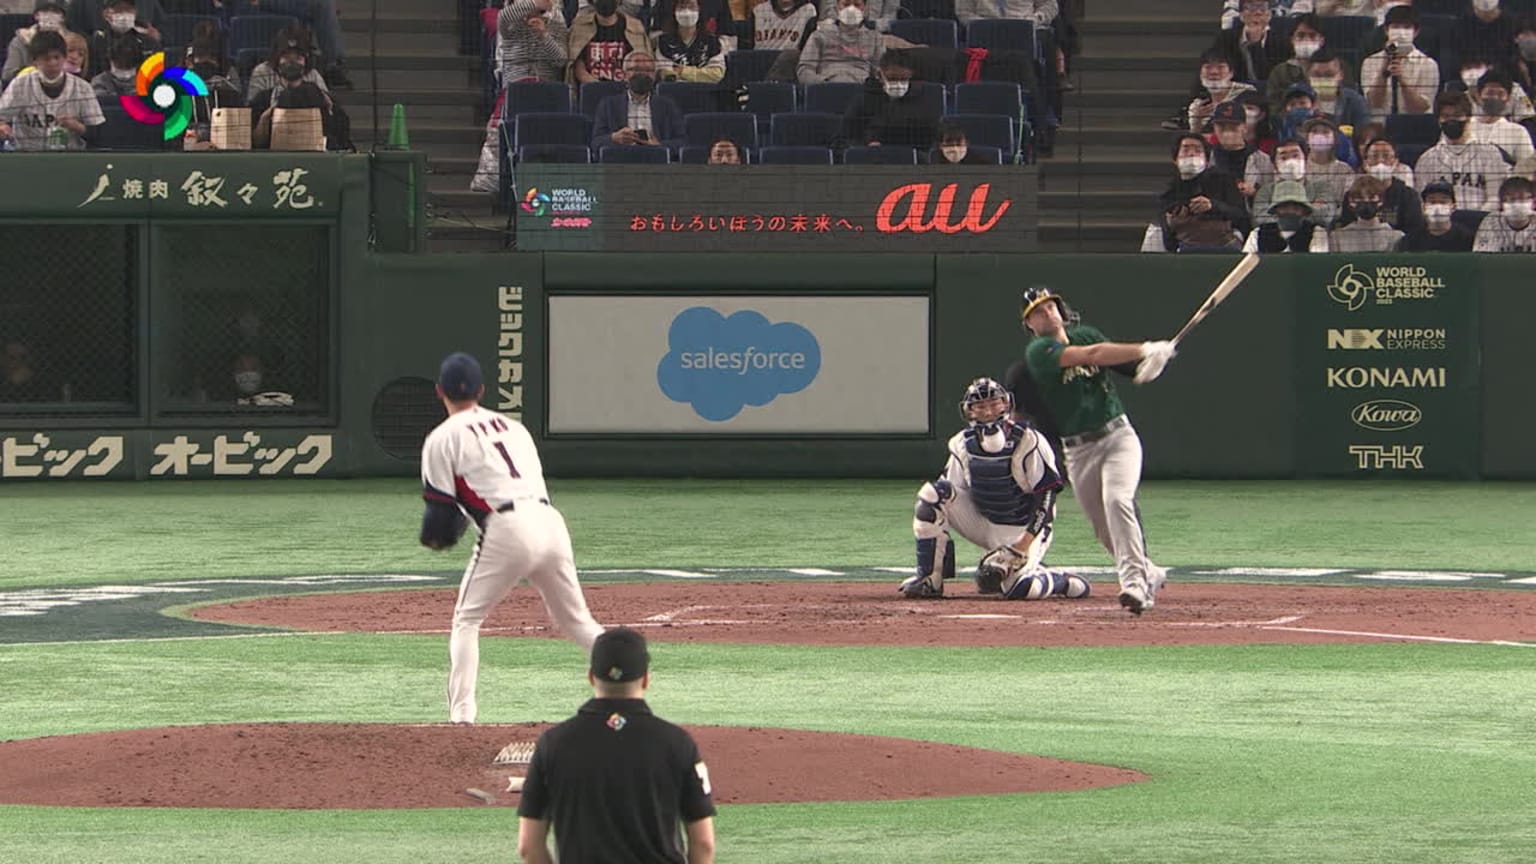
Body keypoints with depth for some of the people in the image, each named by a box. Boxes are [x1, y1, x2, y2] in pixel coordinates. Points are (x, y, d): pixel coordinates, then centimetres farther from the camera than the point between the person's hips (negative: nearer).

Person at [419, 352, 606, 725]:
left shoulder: (443, 438, 6)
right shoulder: (511, 425, 25)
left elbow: (441, 507, 1)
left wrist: (433, 536, 23)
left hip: (508, 530, -5)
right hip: (551, 521, 5)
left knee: (467, 620, 10)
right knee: (576, 621, 16)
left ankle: (461, 713, -1)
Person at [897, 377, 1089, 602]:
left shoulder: (1029, 442, -18)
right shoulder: (963, 444, -4)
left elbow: (1046, 498, -19)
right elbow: (951, 492, 1)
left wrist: (1021, 546, -26)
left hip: (1023, 530, -5)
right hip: (982, 522, 5)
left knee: (1018, 588, -30)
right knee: (932, 494, -18)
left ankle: (1065, 582, 5)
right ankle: (929, 579, -12)